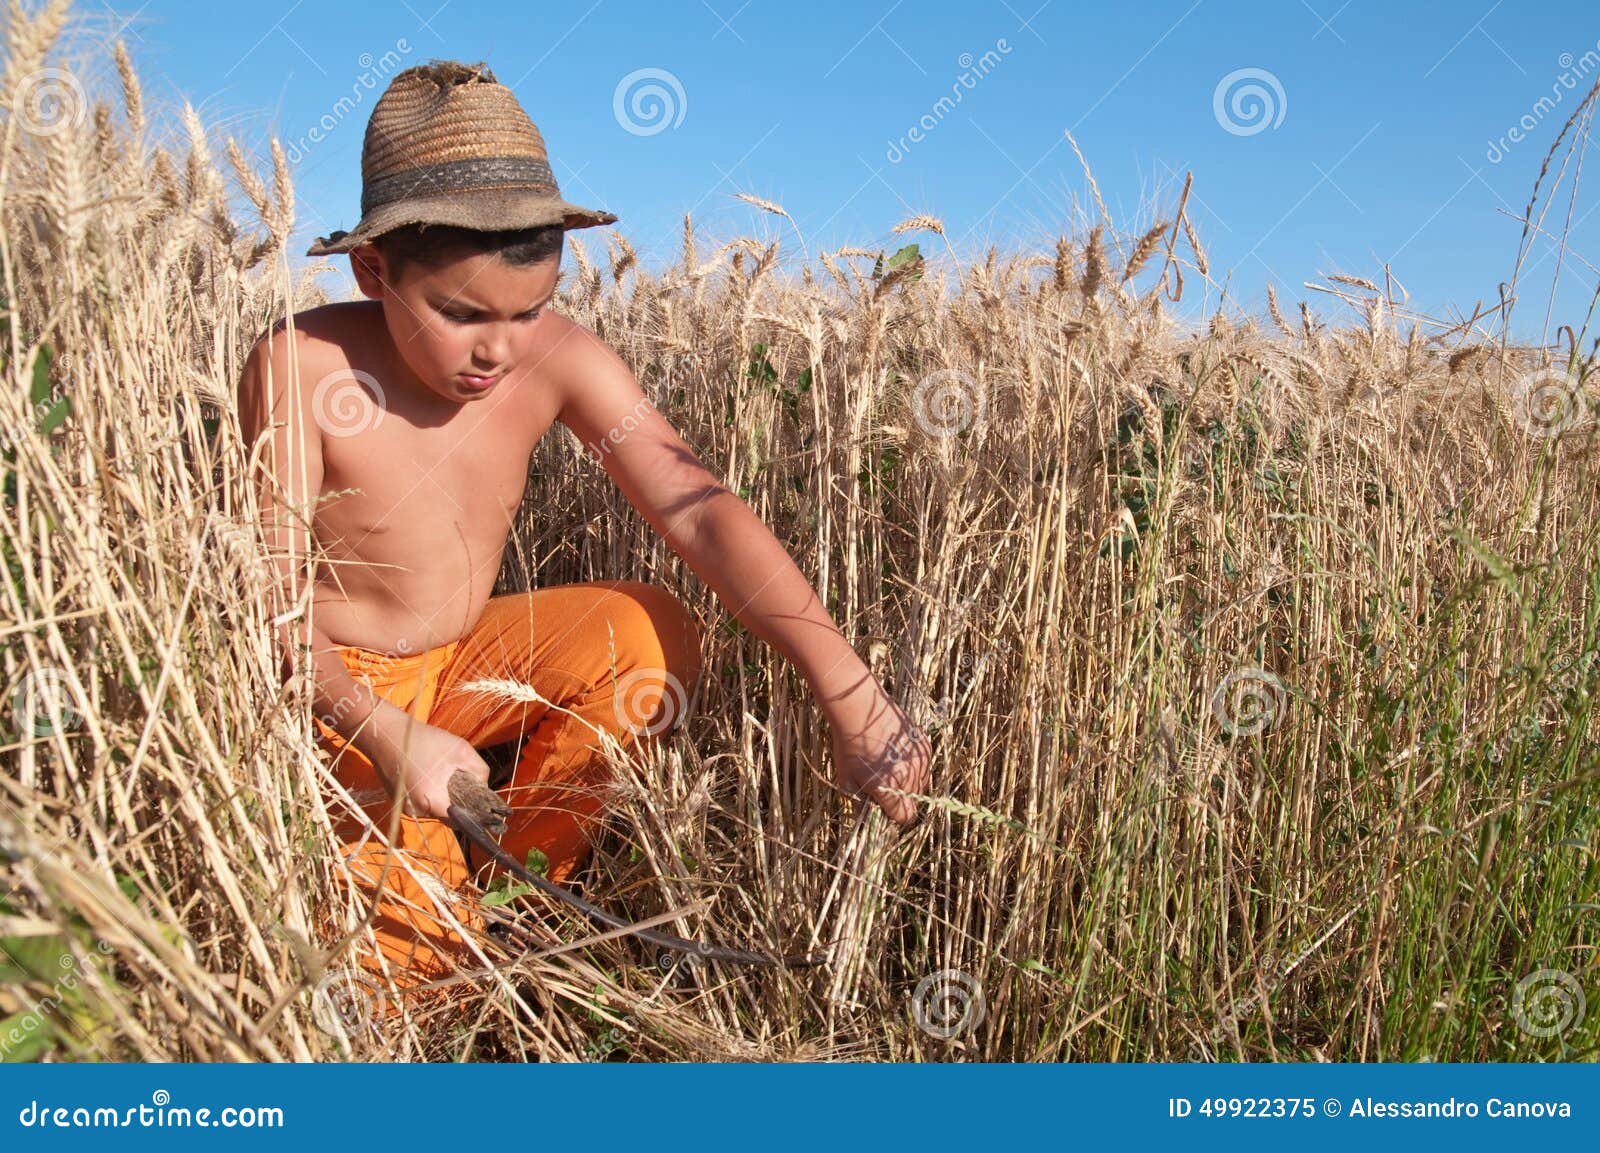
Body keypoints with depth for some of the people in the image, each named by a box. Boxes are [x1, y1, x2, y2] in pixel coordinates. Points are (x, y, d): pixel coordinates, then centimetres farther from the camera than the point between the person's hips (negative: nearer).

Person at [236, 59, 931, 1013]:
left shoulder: (555, 361, -15)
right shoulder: (302, 365, -24)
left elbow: (697, 509, -26)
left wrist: (848, 689, -36)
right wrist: (384, 735, -38)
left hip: (463, 664, 4)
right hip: (337, 689, -4)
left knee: (650, 636, -22)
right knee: (417, 952, -21)